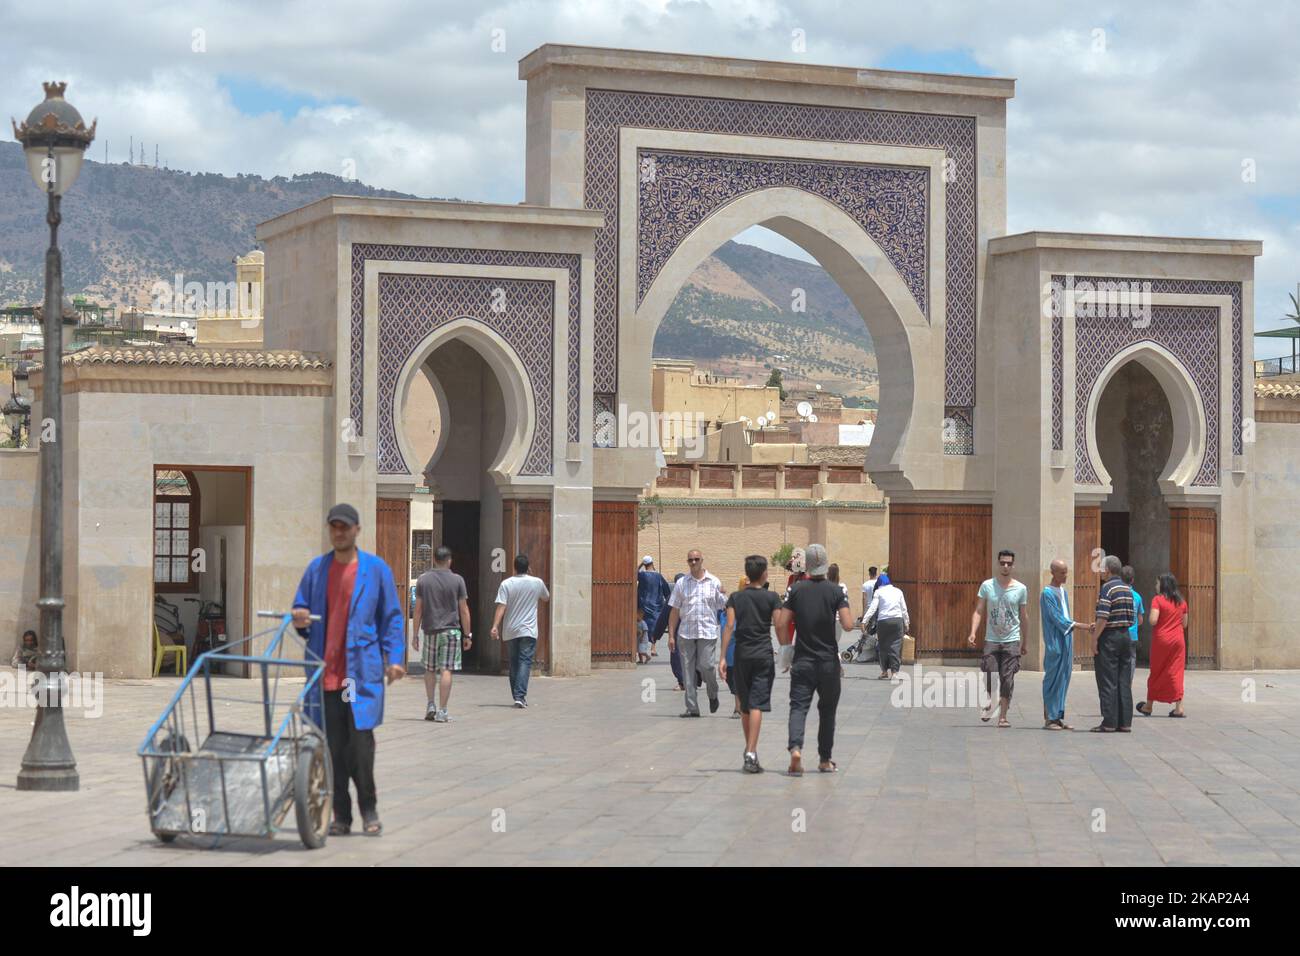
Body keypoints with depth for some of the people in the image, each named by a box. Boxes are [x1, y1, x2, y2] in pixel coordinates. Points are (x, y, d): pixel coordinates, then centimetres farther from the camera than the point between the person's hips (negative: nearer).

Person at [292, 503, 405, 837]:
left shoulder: (376, 568, 5)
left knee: (361, 740, -8)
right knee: (333, 747, 3)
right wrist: (299, 620, -8)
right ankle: (341, 816, 10)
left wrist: (393, 658, -4)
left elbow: (391, 617, 6)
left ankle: (369, 809, 8)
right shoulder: (316, 568, 13)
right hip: (325, 671, 3)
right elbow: (301, 608, 17)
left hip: (362, 669, -3)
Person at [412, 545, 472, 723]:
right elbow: (464, 610, -2)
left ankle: (430, 706, 14)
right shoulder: (457, 580, -2)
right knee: (446, 670, -3)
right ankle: (442, 711, -5)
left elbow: (418, 609, 2)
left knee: (430, 669, 16)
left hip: (430, 630, 2)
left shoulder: (423, 580, 2)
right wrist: (467, 635, 5)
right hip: (451, 630, -2)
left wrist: (415, 634, 8)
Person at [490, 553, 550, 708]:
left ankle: (517, 696, 20)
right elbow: (546, 599, 19)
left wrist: (495, 626, -14)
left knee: (514, 663, 13)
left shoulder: (506, 584, -4)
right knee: (525, 662, -6)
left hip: (510, 631, 1)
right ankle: (520, 696, -21)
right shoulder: (537, 583, -1)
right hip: (528, 631, -1)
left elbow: (501, 607, -12)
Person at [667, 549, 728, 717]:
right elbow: (674, 611, 10)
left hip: (708, 633, -2)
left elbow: (723, 607, 8)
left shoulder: (714, 583, 6)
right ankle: (692, 708, 6)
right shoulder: (681, 583, 9)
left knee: (706, 666, -10)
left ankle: (713, 695, 19)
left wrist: (723, 594, -13)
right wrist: (671, 635, 5)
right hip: (686, 633, 2)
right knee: (688, 671, 0)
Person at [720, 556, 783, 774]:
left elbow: (729, 626, -4)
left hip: (741, 655, 2)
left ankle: (749, 750, 25)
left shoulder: (736, 598, 3)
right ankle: (751, 754, -17)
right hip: (763, 655, -2)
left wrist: (723, 657, -5)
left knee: (744, 706, 15)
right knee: (757, 705, -7)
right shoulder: (771, 598, -1)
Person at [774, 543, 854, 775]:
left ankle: (795, 748, -28)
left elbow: (781, 624, -5)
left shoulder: (796, 590, -2)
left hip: (802, 660, 0)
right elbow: (848, 624, -13)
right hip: (829, 661, 0)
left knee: (798, 706, -3)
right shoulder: (835, 591, -5)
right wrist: (845, 606, 7)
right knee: (827, 710, 14)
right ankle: (825, 760, 20)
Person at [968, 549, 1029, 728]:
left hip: (1012, 641, 0)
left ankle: (1003, 716, 5)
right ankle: (991, 702, 21)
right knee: (990, 677, -7)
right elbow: (979, 611, 2)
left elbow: (1023, 617, 11)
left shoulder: (1021, 589, 4)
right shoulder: (987, 586, 2)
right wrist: (973, 633, -12)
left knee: (1007, 680, -3)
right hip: (991, 640, 0)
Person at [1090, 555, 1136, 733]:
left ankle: (1109, 723, -4)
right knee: (1123, 681, 9)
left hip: (1109, 638, -7)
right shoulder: (1128, 589, 12)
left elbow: (1103, 617, -20)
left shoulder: (1107, 588, -13)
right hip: (1126, 636, 7)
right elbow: (1130, 618, 15)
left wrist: (1095, 638, -13)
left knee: (1107, 682, -3)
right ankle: (1125, 722, 9)